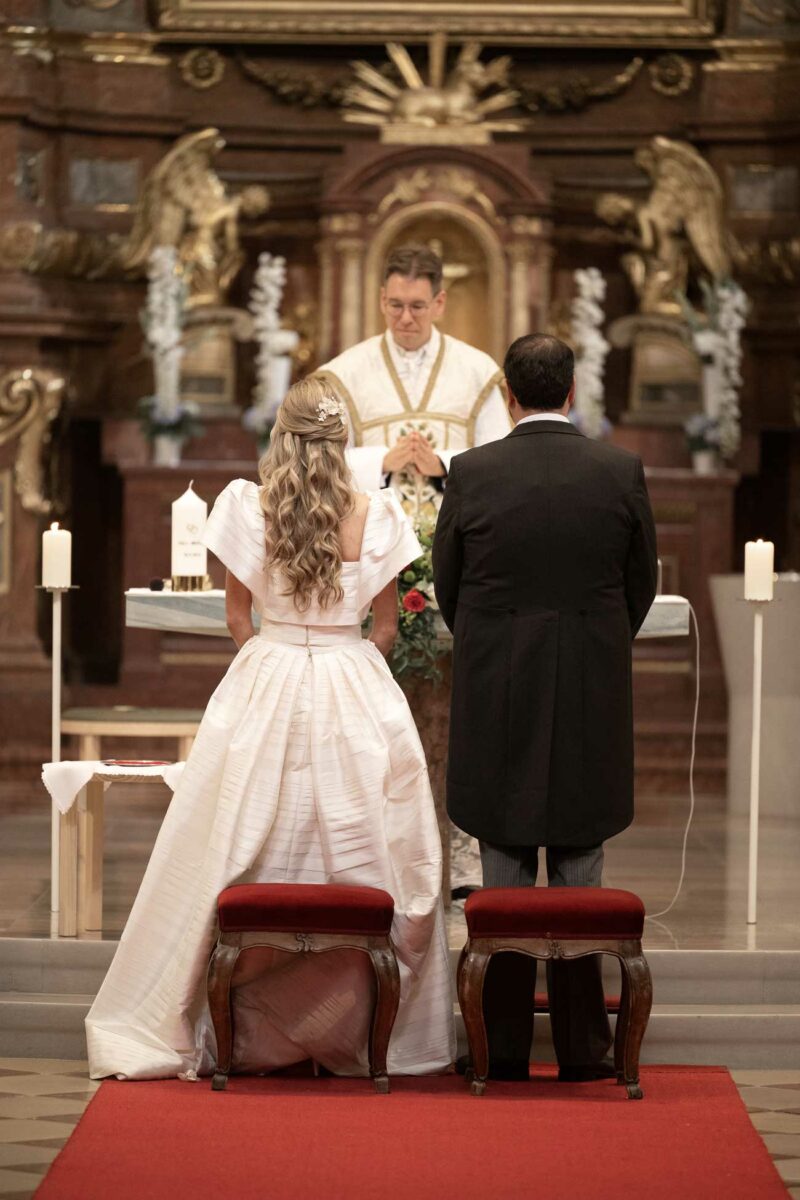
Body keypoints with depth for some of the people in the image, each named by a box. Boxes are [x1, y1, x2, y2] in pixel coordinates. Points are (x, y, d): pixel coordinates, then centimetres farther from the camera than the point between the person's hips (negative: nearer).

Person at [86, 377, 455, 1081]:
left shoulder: (248, 507, -5)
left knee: (238, 859, 8)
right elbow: (386, 628, 3)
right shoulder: (376, 516, -5)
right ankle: (360, 1035, 11)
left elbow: (238, 615, 4)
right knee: (367, 861, 7)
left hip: (266, 692, 0)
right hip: (355, 699, 0)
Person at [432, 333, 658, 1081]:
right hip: (592, 702, 0)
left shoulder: (471, 474, -7)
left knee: (503, 877, 7)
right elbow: (641, 583, 5)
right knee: (579, 877, 8)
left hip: (495, 697, 0)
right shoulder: (621, 473, -4)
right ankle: (580, 1046, 10)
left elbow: (446, 585, 4)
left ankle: (503, 1046, 10)